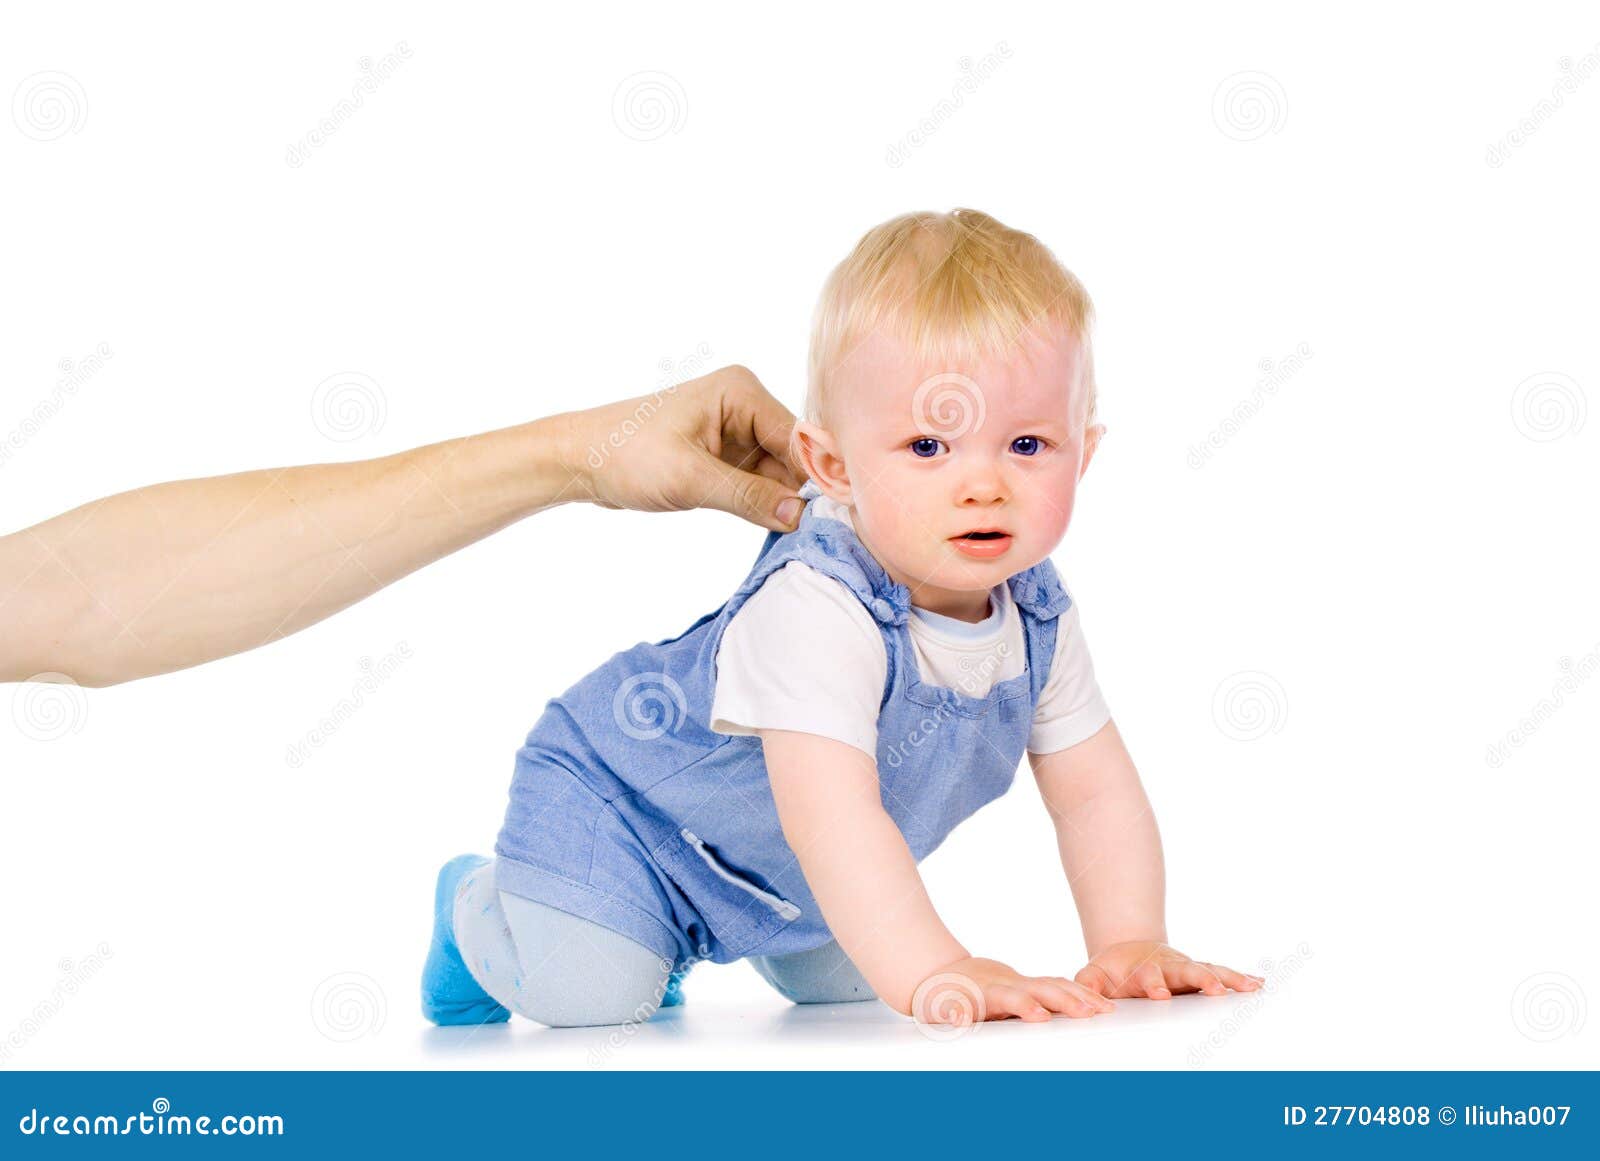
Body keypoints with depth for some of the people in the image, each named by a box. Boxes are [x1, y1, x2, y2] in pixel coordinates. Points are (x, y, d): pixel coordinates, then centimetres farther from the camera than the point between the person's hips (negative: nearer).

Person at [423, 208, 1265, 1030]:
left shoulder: (1038, 618, -16)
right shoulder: (814, 610, -42)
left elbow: (1095, 792, -8)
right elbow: (830, 816, -49)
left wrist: (1128, 946, -21)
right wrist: (936, 976, -55)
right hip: (613, 795, -7)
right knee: (588, 992, -18)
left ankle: (660, 945, 39)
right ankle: (478, 908, 16)